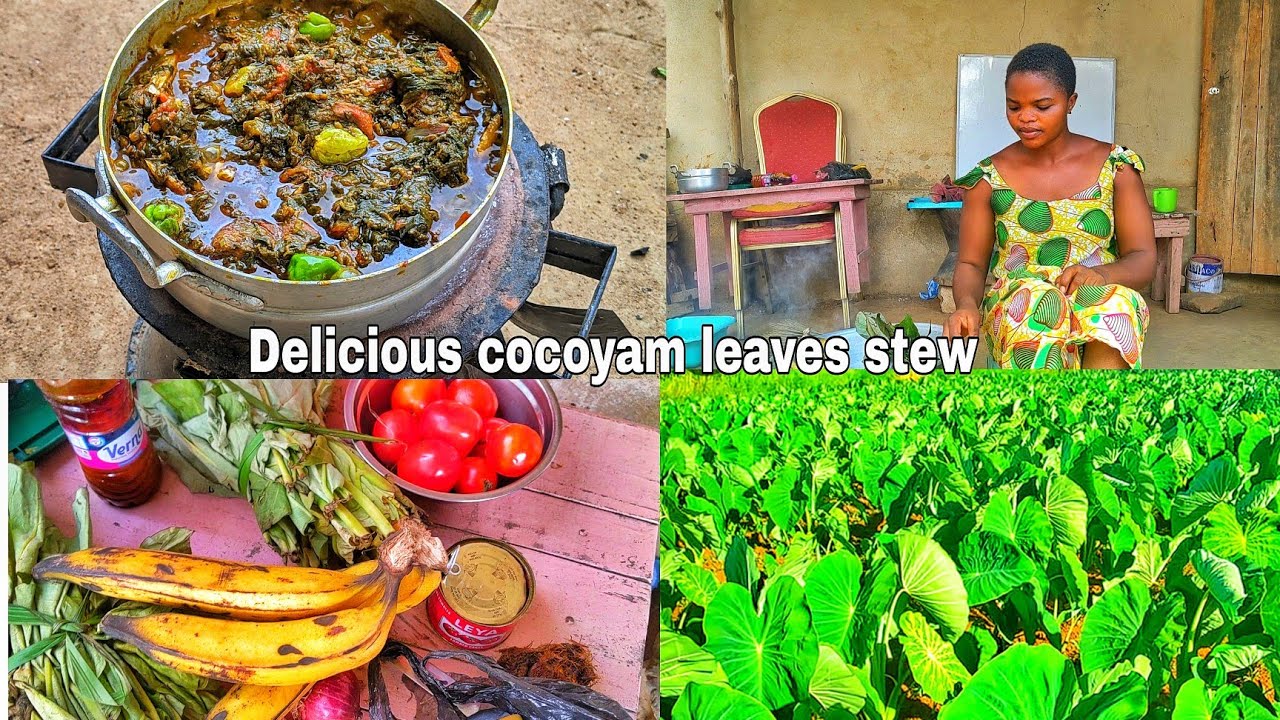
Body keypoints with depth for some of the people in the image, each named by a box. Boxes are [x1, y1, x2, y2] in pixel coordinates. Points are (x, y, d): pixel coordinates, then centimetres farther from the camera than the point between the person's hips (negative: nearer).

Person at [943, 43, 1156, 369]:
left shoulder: (1115, 167, 5)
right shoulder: (988, 179, 5)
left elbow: (1143, 260, 2)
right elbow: (971, 263, 8)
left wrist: (1101, 274, -22)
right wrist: (967, 304, -17)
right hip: (1013, 307, 0)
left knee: (1117, 305, -36)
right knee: (1037, 302, -36)